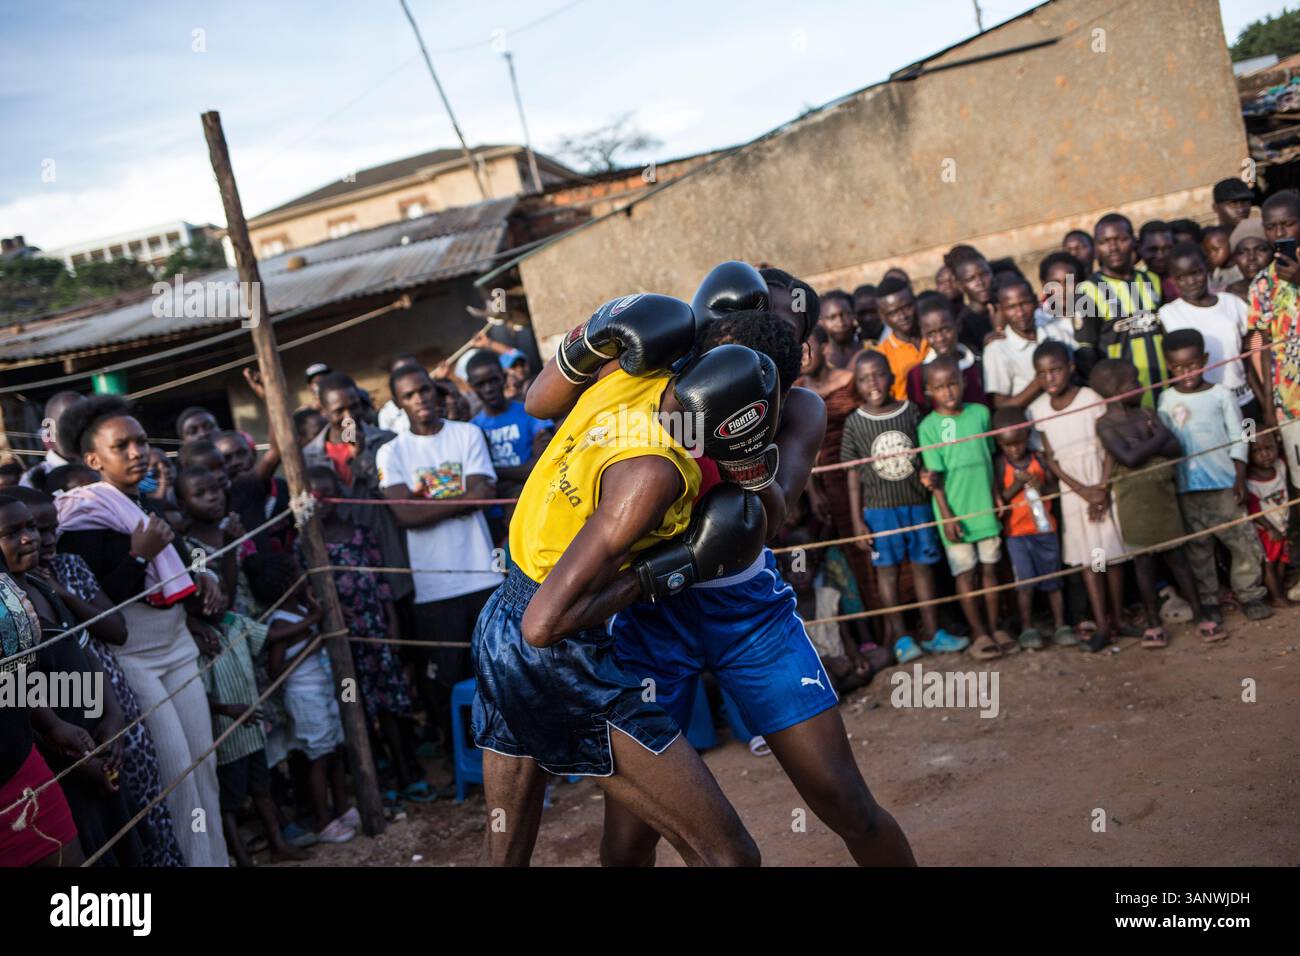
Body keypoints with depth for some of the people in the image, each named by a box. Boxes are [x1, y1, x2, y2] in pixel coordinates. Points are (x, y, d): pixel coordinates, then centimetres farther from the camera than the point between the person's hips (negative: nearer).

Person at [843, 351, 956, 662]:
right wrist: (857, 521, -3)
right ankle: (899, 636, 15)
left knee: (923, 565, 8)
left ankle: (932, 632, 19)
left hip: (917, 504, 1)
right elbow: (854, 476, -1)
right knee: (887, 569, 5)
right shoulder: (854, 423, -3)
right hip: (879, 509, -1)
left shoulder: (912, 413, -1)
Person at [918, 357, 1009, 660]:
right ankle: (979, 634, 14)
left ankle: (994, 628, 23)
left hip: (985, 506, 3)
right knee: (965, 572, 5)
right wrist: (946, 515, -12)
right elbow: (935, 474, -9)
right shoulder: (928, 426, -7)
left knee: (989, 567, 11)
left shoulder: (980, 413, 2)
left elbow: (991, 456, 10)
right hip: (955, 510, -3)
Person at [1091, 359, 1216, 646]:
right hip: (1134, 501, -4)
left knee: (1177, 554, 9)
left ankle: (1200, 615, 15)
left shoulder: (1147, 414, 6)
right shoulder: (1105, 424, -9)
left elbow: (1175, 448, -2)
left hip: (1163, 494, 4)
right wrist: (1157, 439, -9)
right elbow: (1131, 457, -20)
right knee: (1144, 559, 4)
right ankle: (1153, 622, 14)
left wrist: (1144, 445, -16)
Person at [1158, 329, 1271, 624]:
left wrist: (1240, 477, -5)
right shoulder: (1167, 400, 3)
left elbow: (1238, 438, 1)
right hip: (1186, 488, 1)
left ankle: (1250, 594, 13)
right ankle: (1208, 602, 16)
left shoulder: (1220, 394, 0)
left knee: (1243, 541, 0)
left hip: (1224, 483, -1)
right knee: (1197, 547, 7)